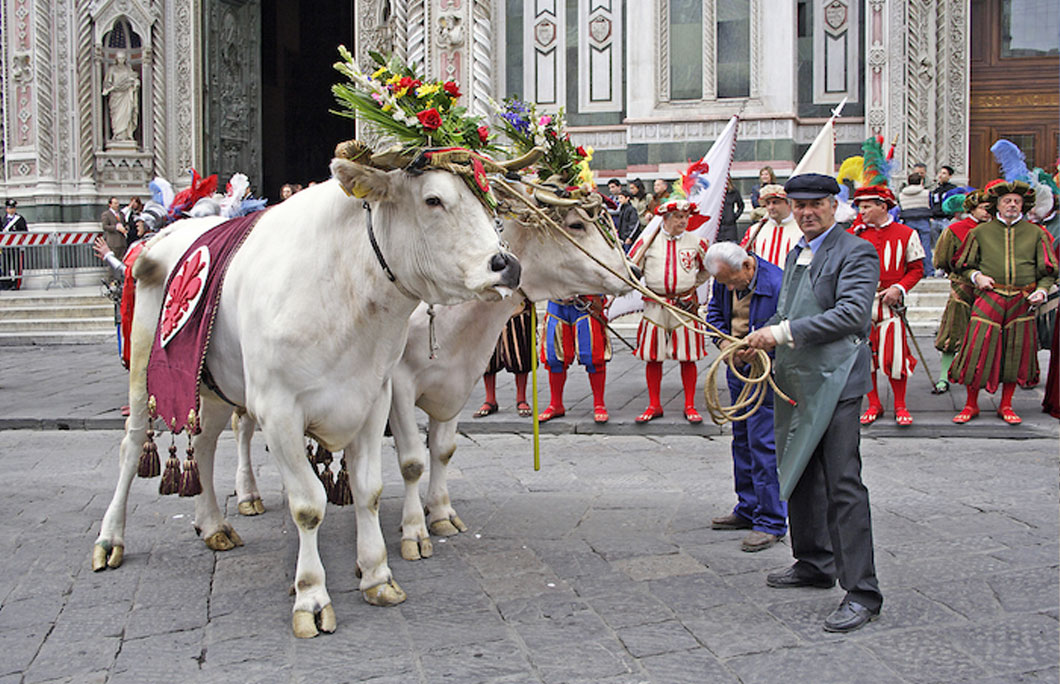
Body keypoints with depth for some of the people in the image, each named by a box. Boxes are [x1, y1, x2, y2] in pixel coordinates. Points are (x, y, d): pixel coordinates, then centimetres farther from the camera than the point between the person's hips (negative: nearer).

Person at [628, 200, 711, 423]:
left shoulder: (695, 242, 3)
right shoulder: (648, 241, 1)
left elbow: (708, 269, 18)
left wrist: (692, 286, 12)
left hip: (685, 303, 0)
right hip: (655, 306, 0)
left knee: (688, 357, 1)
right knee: (653, 356, 3)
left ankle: (690, 406, 11)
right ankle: (654, 405, 14)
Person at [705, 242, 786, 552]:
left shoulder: (777, 284, -23)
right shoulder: (725, 282, -1)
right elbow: (715, 311, 18)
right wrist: (723, 340, -1)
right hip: (738, 369, 8)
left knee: (763, 443, -9)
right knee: (742, 439, 16)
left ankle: (771, 521, -1)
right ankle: (748, 509, 30)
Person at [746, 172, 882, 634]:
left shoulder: (856, 253, -8)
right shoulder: (796, 254, 19)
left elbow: (852, 313, -20)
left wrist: (785, 332, -21)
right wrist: (767, 339, 7)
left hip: (834, 383, -9)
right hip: (795, 381, 9)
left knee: (843, 484, -11)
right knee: (799, 475, 18)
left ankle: (862, 592, -8)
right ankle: (814, 563, 33)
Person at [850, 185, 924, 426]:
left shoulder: (906, 234, 2)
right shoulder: (857, 233, 6)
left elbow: (916, 269, 4)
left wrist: (899, 288, -11)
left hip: (890, 304, -2)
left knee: (895, 356, -5)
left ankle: (900, 406, 12)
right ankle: (874, 404, 19)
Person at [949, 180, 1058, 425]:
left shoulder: (1036, 233, 8)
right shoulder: (980, 232, 7)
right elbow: (964, 265, 13)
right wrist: (976, 276, -6)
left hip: (1022, 302, 1)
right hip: (988, 299, -1)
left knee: (1016, 353, 5)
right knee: (978, 350, -6)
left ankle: (1006, 406, 19)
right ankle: (971, 405, 8)